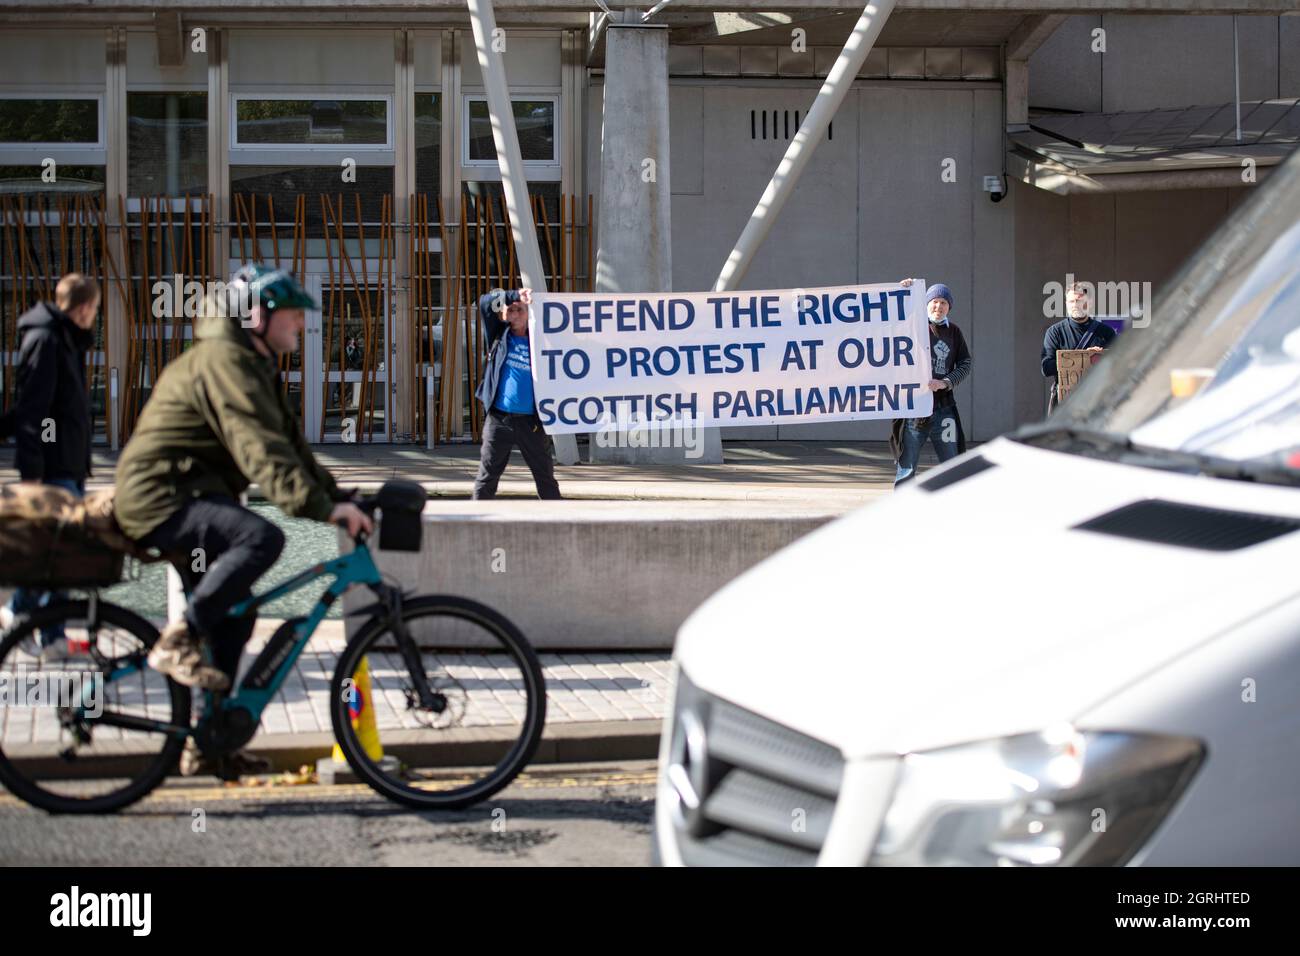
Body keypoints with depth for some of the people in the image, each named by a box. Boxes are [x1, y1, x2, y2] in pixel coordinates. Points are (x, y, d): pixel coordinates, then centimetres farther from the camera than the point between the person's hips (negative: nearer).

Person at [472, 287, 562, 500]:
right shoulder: (498, 335, 8)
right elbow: (486, 303, -4)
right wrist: (515, 295, -14)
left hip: (530, 420, 0)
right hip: (498, 418, 0)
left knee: (545, 477, 4)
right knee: (487, 476, 3)